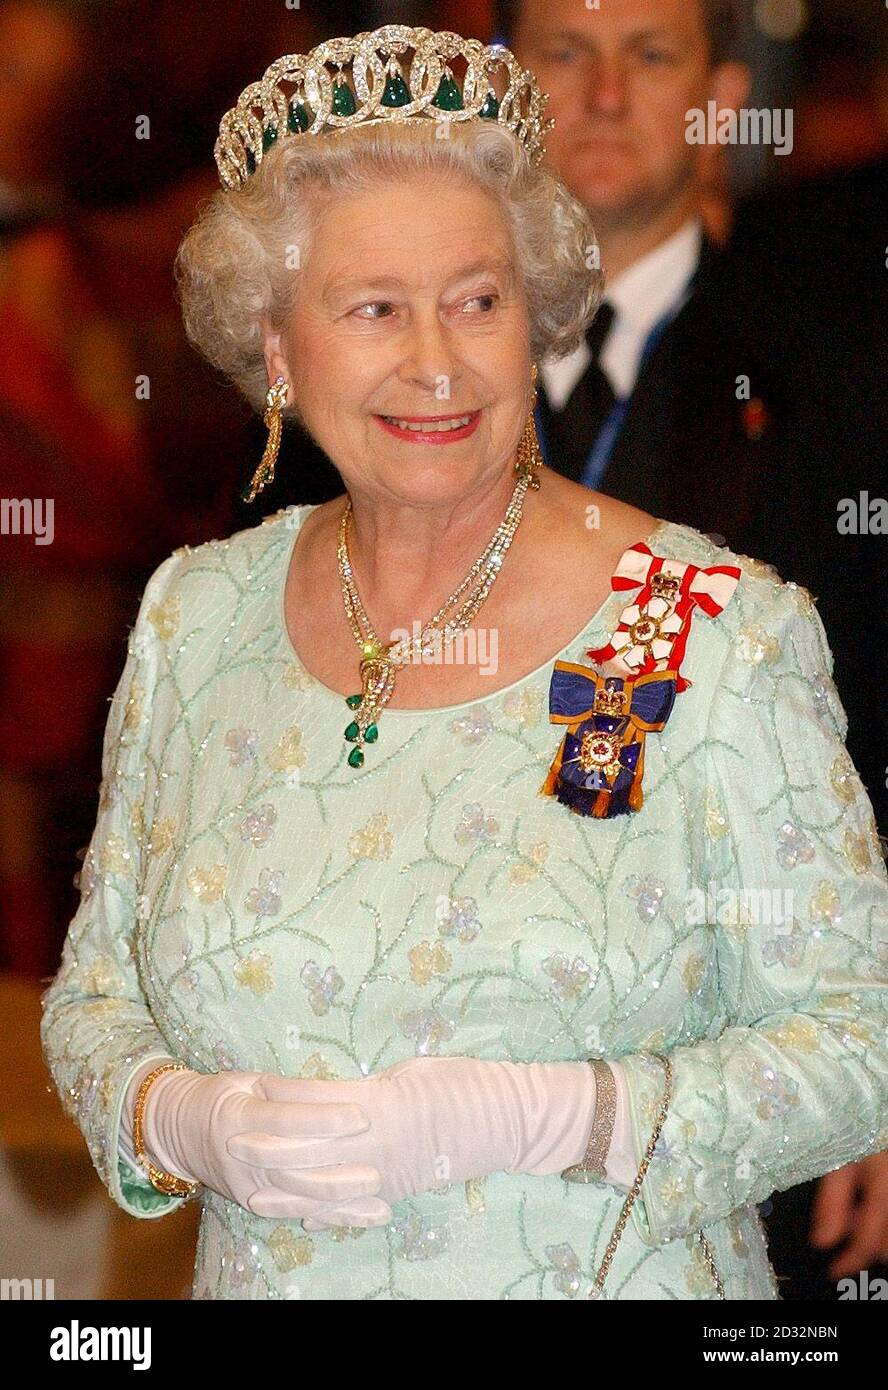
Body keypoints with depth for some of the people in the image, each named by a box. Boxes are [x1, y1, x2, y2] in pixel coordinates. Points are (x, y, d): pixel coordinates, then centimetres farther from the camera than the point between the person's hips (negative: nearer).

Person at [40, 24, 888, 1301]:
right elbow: (94, 995, 5)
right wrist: (186, 1124, -16)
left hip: (626, 1281, -3)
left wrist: (525, 1120, -24)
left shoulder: (720, 634, -13)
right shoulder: (197, 619, -2)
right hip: (262, 1274, 3)